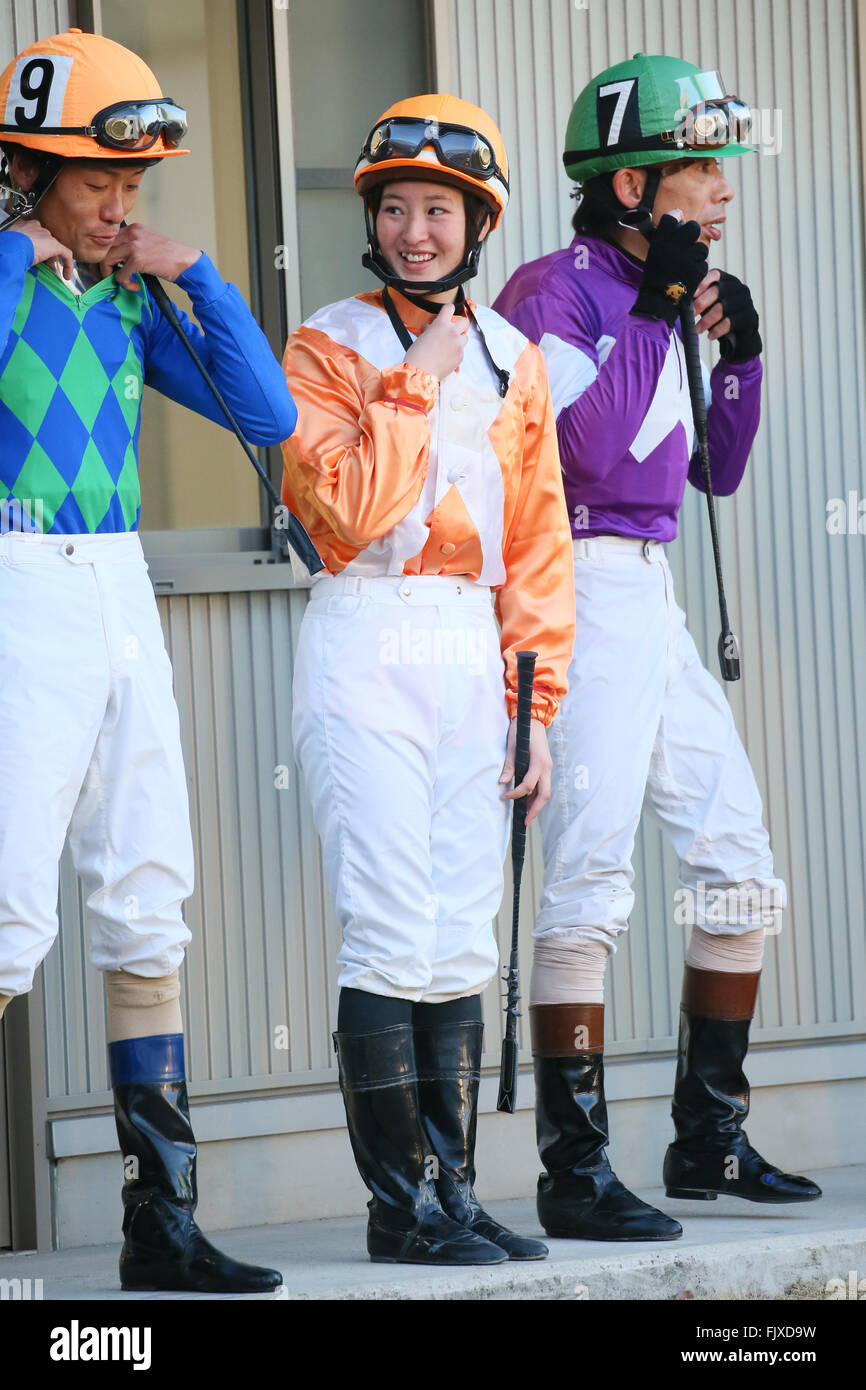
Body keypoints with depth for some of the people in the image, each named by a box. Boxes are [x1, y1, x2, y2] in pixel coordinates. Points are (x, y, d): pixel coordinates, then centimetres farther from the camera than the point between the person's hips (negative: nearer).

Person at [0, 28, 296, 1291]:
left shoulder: (126, 298, 13)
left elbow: (267, 413, 10)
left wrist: (193, 274, 4)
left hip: (121, 598, 7)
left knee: (148, 914, 6)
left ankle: (162, 1224, 11)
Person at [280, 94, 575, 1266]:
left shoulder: (511, 358, 13)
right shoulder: (331, 346, -1)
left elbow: (537, 546, 12)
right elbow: (350, 512, -15)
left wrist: (536, 707, 6)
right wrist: (416, 383, -11)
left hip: (473, 655, 5)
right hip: (369, 648, -5)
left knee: (462, 945, 6)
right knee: (395, 938, -9)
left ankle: (454, 1191, 11)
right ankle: (398, 1204, -3)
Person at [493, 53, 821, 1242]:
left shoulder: (651, 296, 16)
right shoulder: (556, 291, -9)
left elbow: (716, 469, 22)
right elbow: (591, 441, -23)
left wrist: (739, 351, 8)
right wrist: (655, 308, -18)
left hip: (653, 601, 9)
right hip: (585, 595, -9)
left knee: (741, 870, 12)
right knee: (590, 884, -11)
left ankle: (709, 1142, 22)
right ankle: (574, 1174, -8)